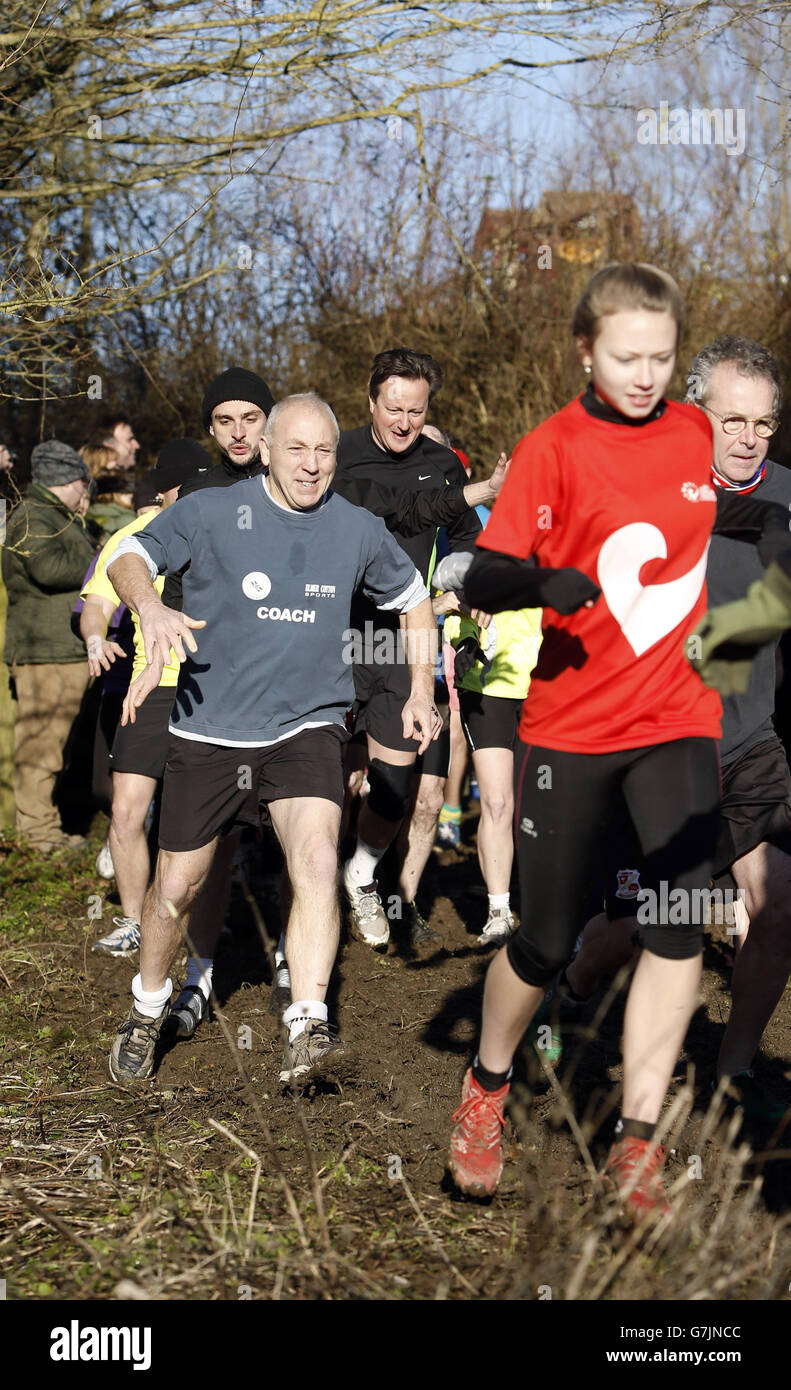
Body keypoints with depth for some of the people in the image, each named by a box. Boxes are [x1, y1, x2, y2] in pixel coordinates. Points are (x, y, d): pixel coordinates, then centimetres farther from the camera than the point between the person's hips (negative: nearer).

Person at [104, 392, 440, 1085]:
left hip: (307, 726, 1)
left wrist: (422, 690, 14)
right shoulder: (211, 513, -4)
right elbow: (130, 557, -9)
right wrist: (151, 606, -31)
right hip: (207, 732, 0)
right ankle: (147, 1012, 33)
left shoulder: (359, 529, 3)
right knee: (176, 887, 8)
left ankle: (306, 1028, -23)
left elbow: (412, 595, 19)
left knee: (318, 861, -24)